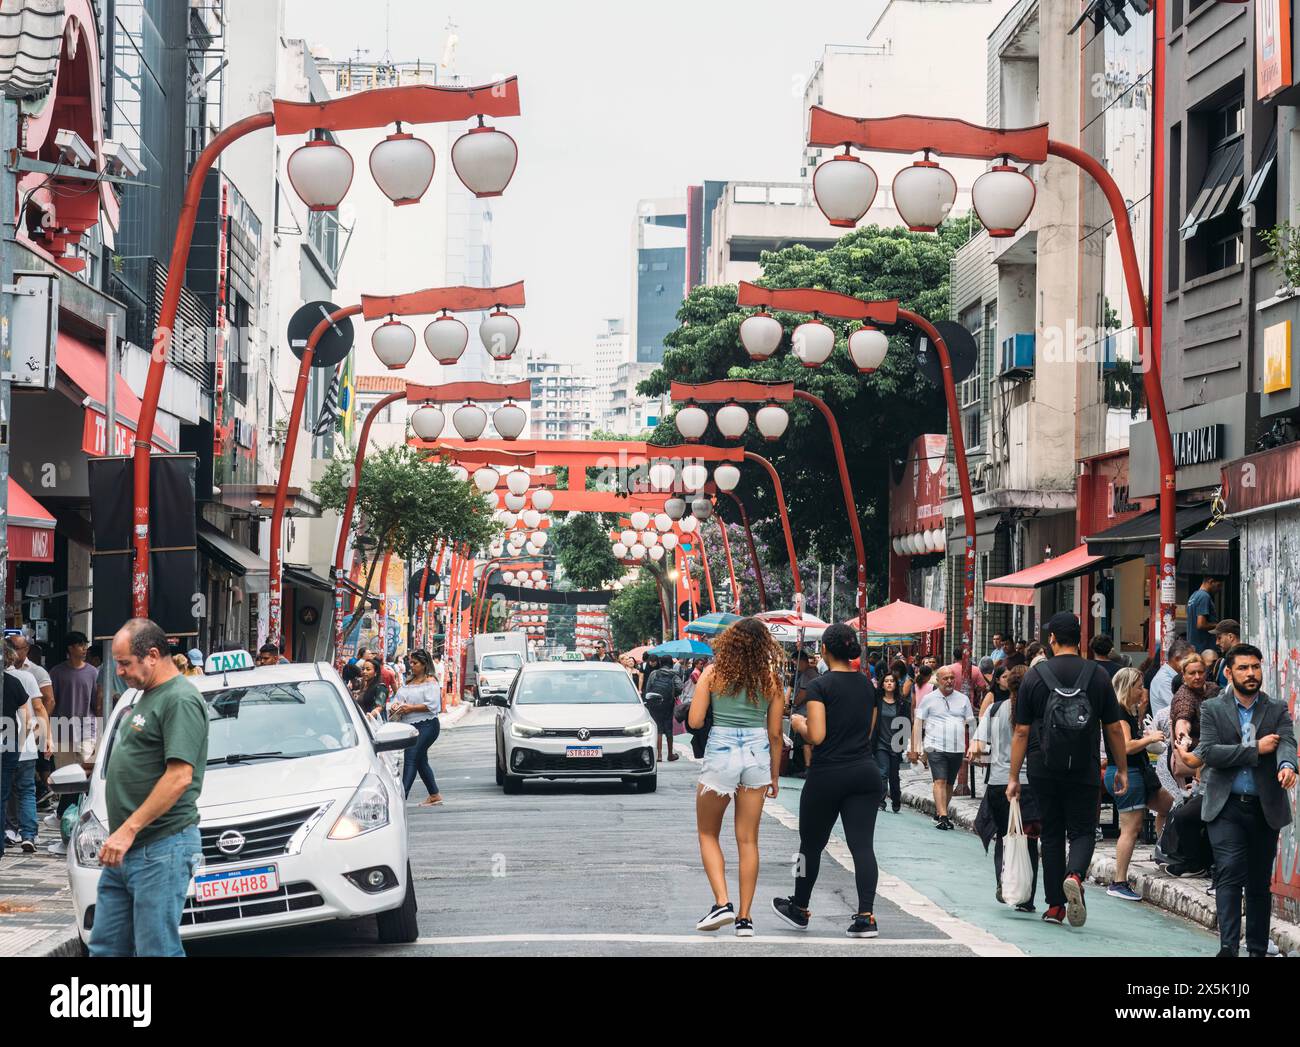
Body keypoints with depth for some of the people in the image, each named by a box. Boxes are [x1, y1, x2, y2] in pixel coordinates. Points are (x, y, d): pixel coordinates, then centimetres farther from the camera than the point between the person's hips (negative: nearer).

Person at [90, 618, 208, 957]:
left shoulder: (181, 700, -14)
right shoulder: (147, 697, 19)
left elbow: (179, 777, -22)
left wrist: (128, 829, -21)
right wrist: (120, 834, 19)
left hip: (161, 849, -10)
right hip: (124, 851, 10)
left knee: (157, 950, -6)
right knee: (105, 946, 11)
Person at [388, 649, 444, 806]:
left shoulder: (430, 682, -6)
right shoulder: (409, 682, 19)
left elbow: (432, 705, -15)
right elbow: (402, 698, 23)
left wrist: (411, 708, -17)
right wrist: (397, 706, 0)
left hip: (426, 725, -9)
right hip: (411, 726, 9)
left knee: (411, 758, -17)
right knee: (421, 761, 13)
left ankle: (402, 795, -23)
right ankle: (434, 796, 23)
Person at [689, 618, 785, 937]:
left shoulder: (713, 674, -5)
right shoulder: (771, 680, 0)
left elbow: (694, 722, -7)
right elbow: (775, 734, 4)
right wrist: (774, 775, 15)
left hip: (720, 754, -2)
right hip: (757, 755, 2)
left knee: (708, 834, 14)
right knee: (748, 840, 8)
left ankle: (722, 903, -4)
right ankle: (744, 918, 8)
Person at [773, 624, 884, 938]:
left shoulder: (819, 686, -10)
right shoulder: (868, 685, 8)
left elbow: (816, 736, -16)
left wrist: (798, 723, 3)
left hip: (827, 775, -4)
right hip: (865, 772, 4)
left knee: (812, 844, 14)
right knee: (863, 845, -2)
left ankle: (799, 910, 30)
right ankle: (866, 916, -14)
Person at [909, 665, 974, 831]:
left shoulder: (963, 699, 12)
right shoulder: (929, 699, 4)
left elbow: (970, 723, 15)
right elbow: (917, 724, 5)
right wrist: (915, 749, 0)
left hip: (957, 749, 3)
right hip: (936, 747, -3)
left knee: (949, 784, 9)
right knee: (940, 781, -14)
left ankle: (939, 814, 23)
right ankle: (943, 817, -21)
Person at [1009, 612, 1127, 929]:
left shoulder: (1034, 676, -2)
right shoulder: (1098, 676, -1)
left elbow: (1022, 732, -2)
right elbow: (1114, 728, 2)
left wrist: (1014, 777, 2)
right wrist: (1122, 769, 12)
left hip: (1044, 771, 1)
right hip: (1085, 772, -1)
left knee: (1051, 835, 11)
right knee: (1082, 831, 7)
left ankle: (1055, 905, 12)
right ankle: (1075, 875, -24)